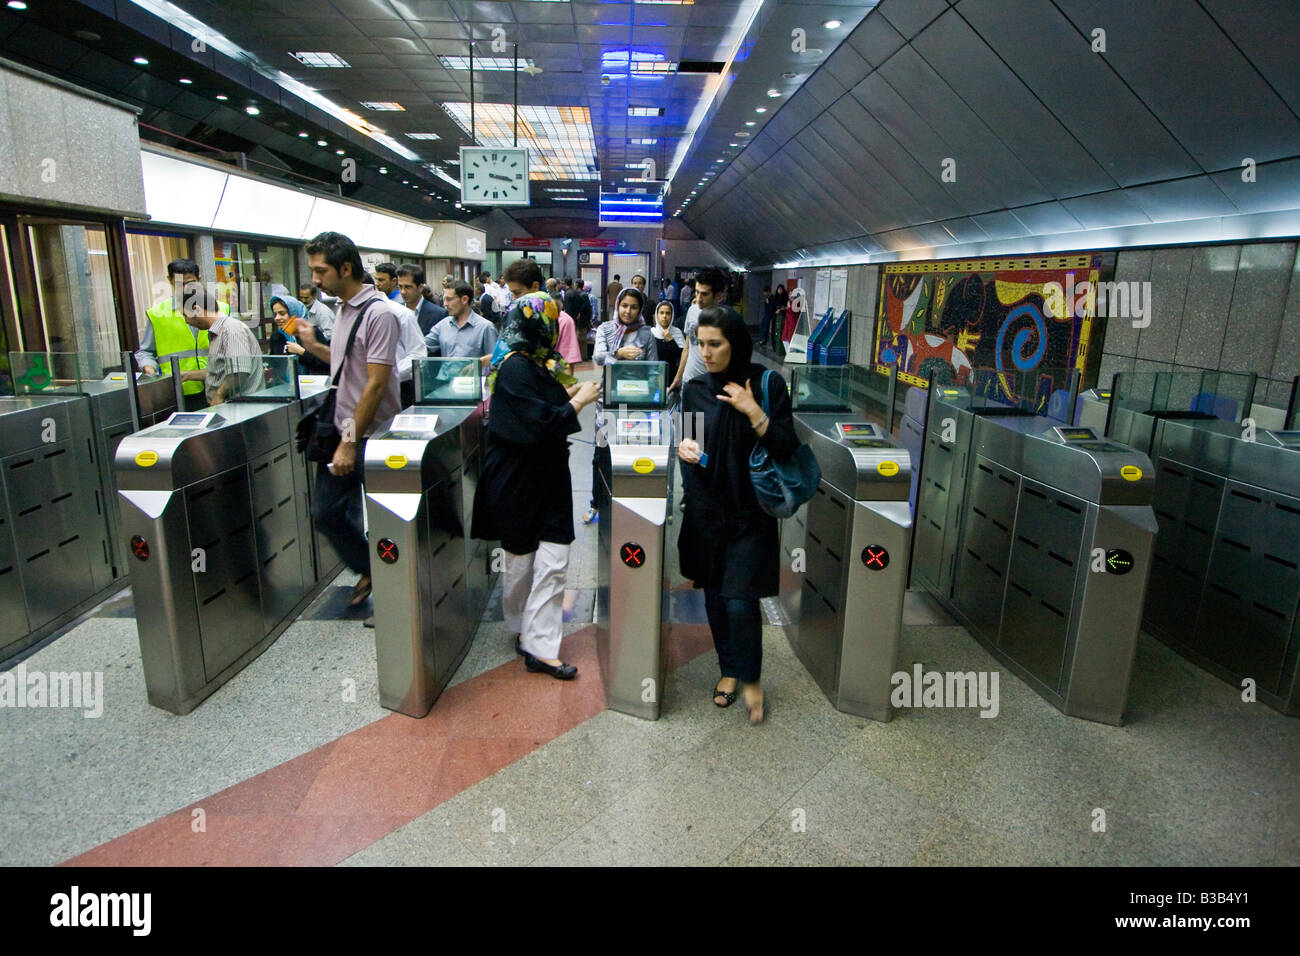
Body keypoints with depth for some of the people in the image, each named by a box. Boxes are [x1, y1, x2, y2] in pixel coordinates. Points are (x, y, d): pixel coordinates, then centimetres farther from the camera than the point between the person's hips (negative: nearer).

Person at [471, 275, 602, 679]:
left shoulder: (537, 362, 8)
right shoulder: (515, 367, -19)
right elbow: (543, 423, -24)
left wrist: (571, 393, 8)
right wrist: (580, 400, -12)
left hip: (547, 471, 8)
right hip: (518, 475, -8)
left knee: (554, 559, 3)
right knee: (521, 559, 11)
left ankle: (539, 645, 13)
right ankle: (526, 631, 31)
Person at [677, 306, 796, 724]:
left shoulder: (767, 384, -8)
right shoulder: (695, 388, 2)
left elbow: (787, 447, -9)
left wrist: (754, 412, -21)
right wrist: (684, 446, -10)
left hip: (750, 511, -3)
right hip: (706, 507, 4)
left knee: (741, 602, -7)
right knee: (714, 595, 12)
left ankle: (751, 679, 19)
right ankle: (728, 669, 34)